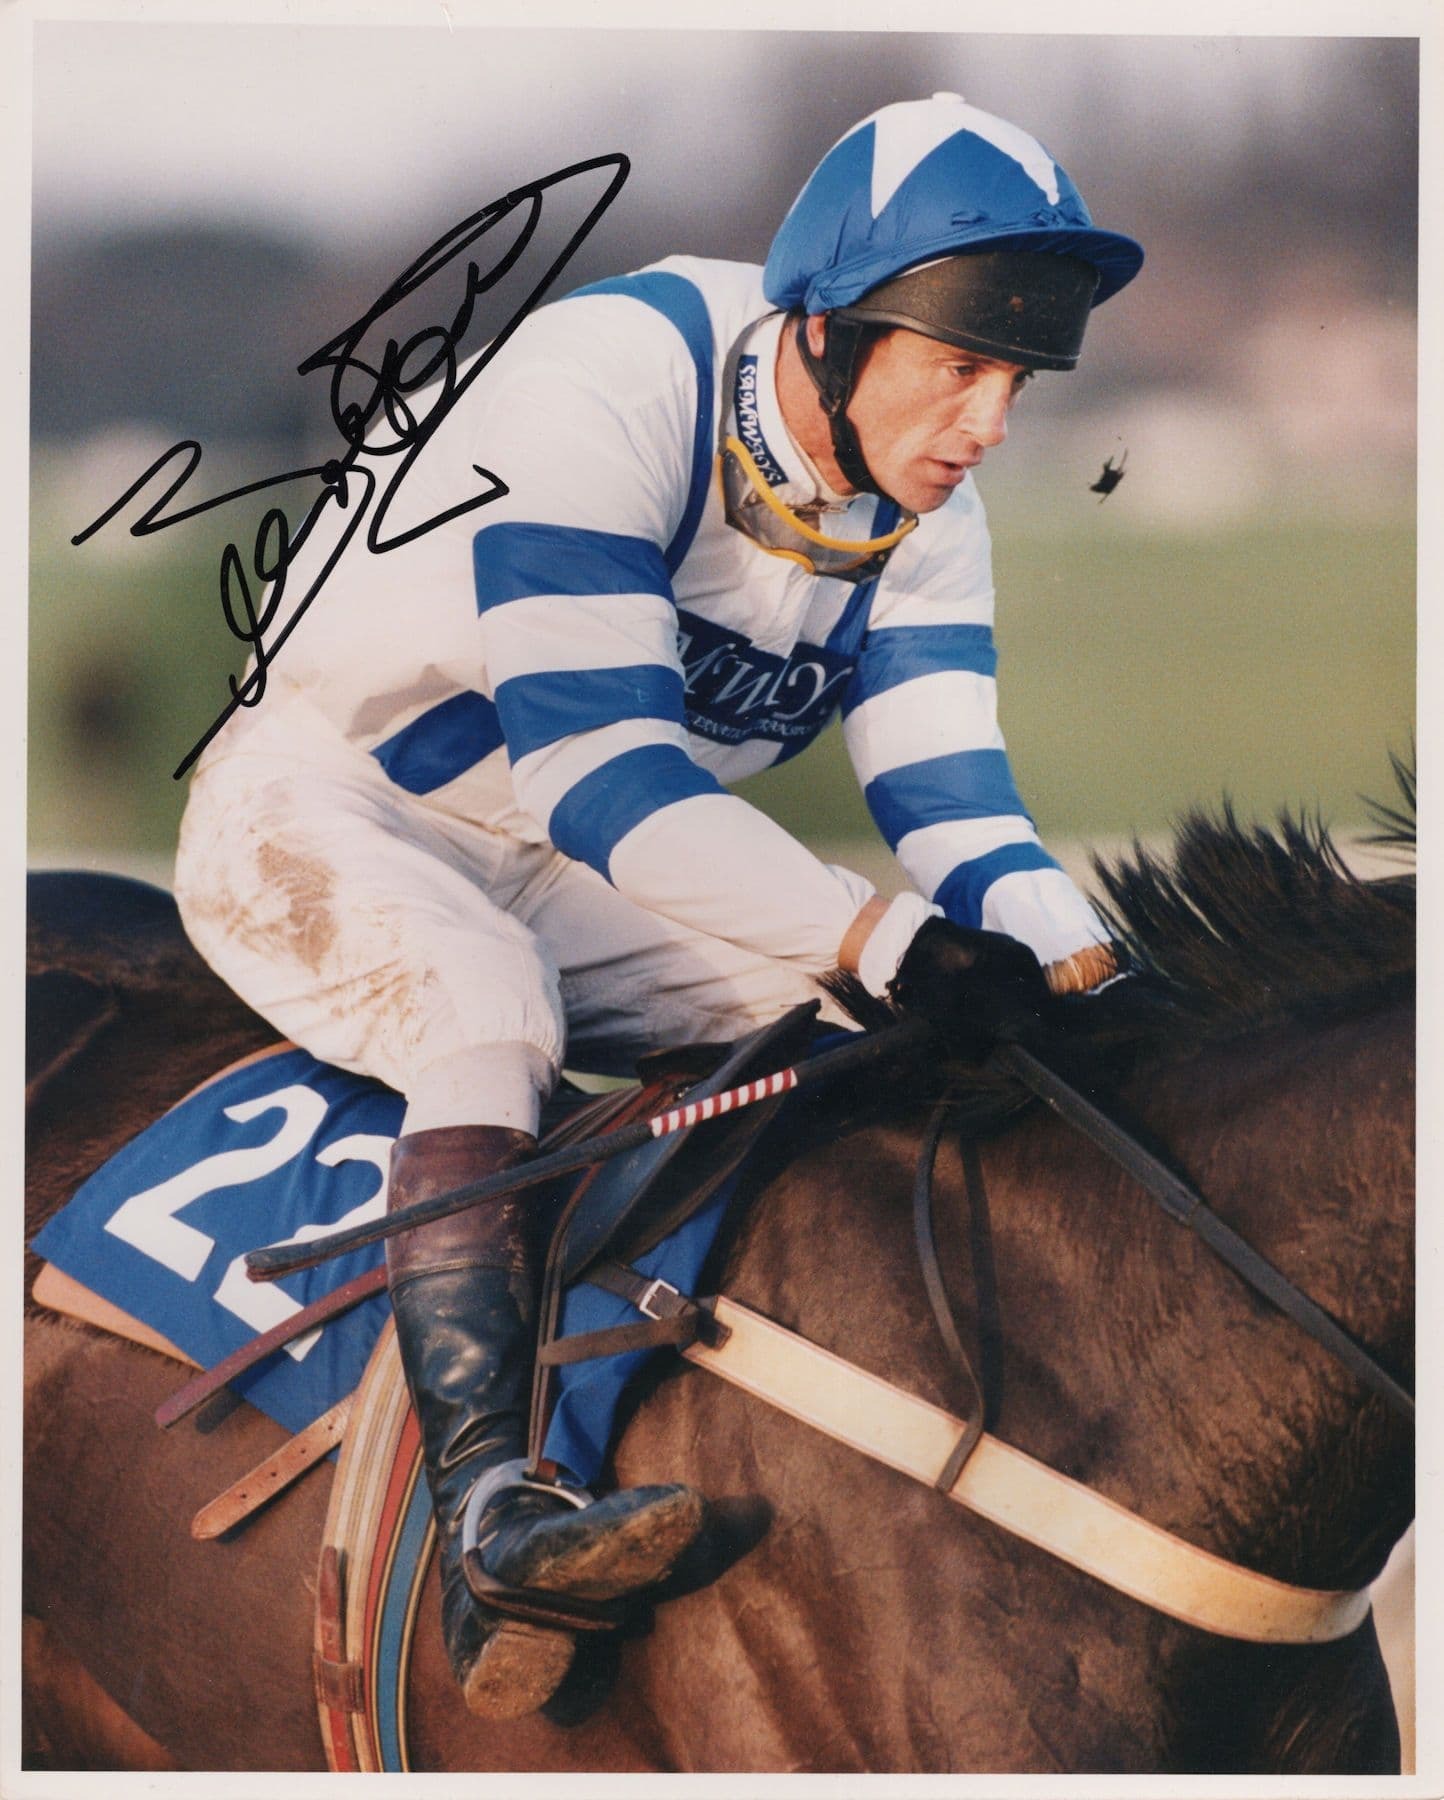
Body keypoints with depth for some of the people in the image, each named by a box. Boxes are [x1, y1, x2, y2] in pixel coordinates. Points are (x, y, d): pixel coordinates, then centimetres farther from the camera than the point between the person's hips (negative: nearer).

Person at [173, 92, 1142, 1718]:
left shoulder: (920, 516, -4)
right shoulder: (613, 381, -28)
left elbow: (944, 786, -10)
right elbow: (595, 756, -35)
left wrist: (1081, 972, -31)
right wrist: (883, 941, -44)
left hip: (591, 884, 8)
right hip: (328, 808, -8)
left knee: (882, 1025, -11)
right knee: (485, 1005, -37)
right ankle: (485, 1514, -50)